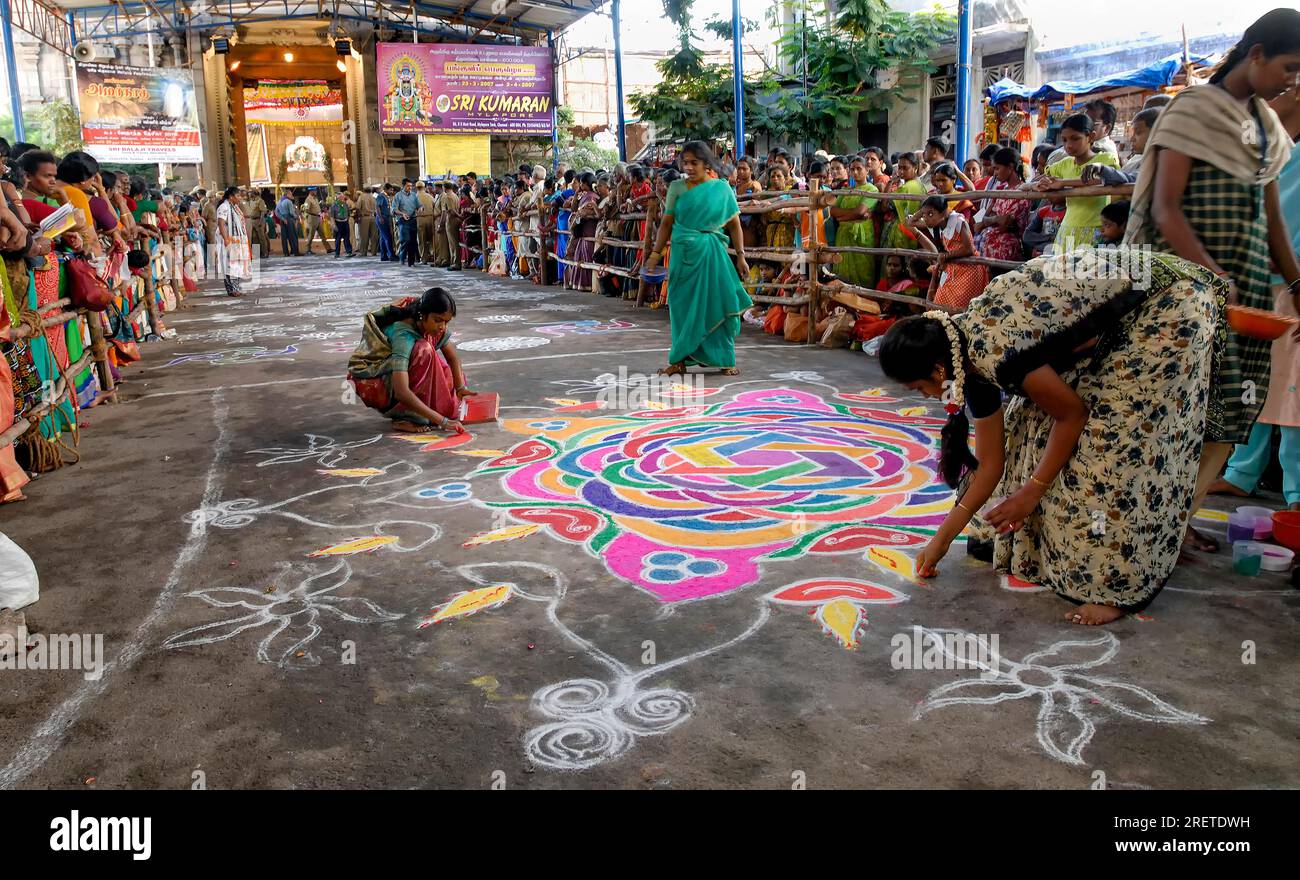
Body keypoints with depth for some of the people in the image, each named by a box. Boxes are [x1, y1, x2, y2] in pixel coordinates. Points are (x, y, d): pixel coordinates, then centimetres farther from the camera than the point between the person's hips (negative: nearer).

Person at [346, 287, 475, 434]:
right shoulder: (404, 335, -33)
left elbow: (453, 358, 2)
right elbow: (401, 392, -41)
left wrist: (461, 387, -19)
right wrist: (442, 421, -43)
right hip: (370, 382, -8)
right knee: (423, 351, -31)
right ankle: (408, 417, -23)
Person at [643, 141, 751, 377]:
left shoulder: (721, 188, 2)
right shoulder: (677, 187, 4)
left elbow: (735, 225, 3)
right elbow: (667, 223, 7)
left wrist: (741, 256, -3)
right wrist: (656, 253, 2)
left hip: (712, 255, -1)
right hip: (684, 254, 1)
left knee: (717, 305, 0)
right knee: (684, 306, 3)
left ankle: (724, 360, 10)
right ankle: (680, 360, 10)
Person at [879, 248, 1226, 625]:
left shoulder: (994, 350, -29)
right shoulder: (972, 356, -2)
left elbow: (1072, 415, -16)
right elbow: (989, 464, 5)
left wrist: (1032, 491, -7)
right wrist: (942, 539, 10)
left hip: (1167, 307, -9)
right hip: (1118, 324, 9)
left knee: (1119, 442, -12)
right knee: (1035, 422, 6)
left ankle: (1123, 587, -1)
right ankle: (1038, 543, 21)